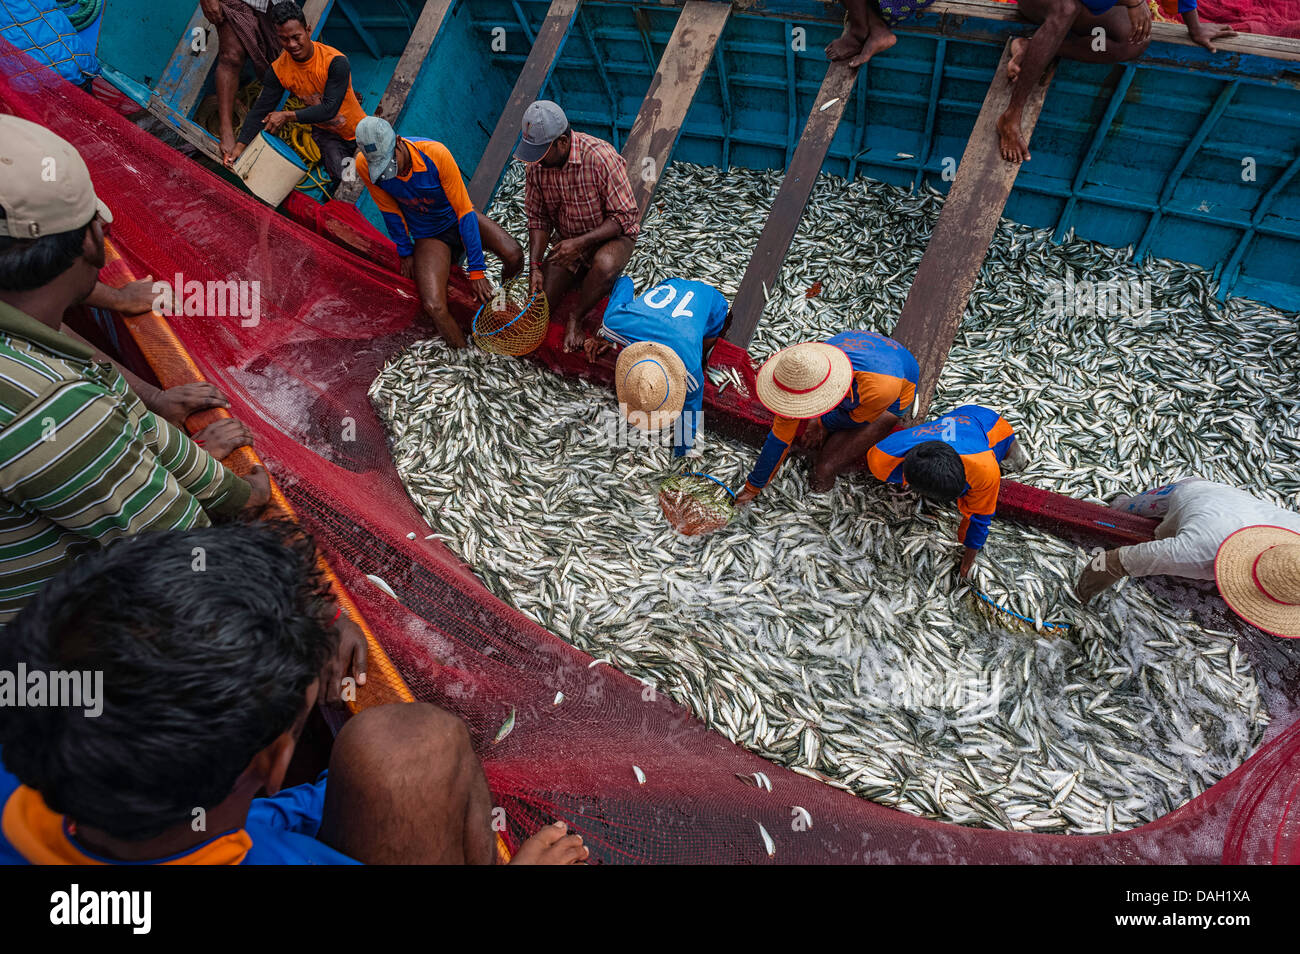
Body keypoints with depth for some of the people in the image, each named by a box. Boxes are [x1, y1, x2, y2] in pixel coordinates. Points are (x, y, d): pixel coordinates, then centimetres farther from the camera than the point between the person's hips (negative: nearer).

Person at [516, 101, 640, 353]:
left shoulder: (600, 157, -27)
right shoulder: (537, 165, -10)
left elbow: (625, 217, -24)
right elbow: (538, 218, 0)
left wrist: (581, 242, -33)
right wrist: (535, 266, -13)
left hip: (611, 236, -4)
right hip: (568, 242, 5)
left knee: (605, 265, -39)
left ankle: (576, 318, -12)